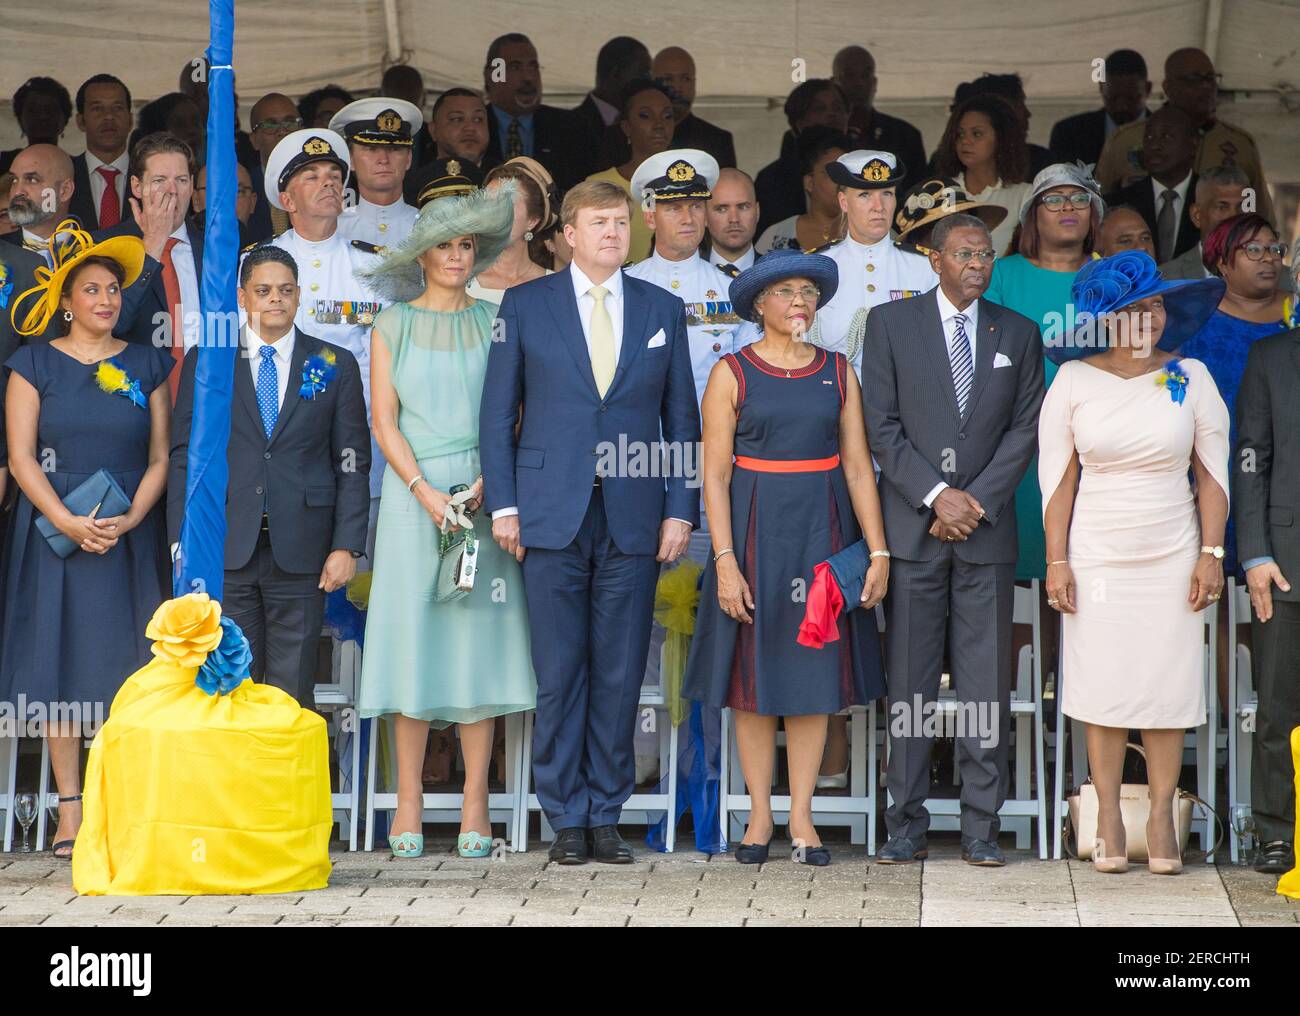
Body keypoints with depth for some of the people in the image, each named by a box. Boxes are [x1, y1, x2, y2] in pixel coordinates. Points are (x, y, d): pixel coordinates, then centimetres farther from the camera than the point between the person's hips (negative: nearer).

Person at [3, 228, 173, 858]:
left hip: (130, 534, 1)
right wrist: (68, 522, -14)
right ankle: (70, 812, 1)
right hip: (53, 531, -1)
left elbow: (160, 457, 6)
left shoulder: (146, 366, 10)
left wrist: (131, 520, -10)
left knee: (125, 665, -4)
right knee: (62, 666, -3)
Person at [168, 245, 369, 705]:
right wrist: (183, 543, -1)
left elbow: (353, 461, 6)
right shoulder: (204, 362, 8)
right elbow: (184, 456, 7)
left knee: (293, 695, 2)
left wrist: (347, 546, -3)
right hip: (225, 547, 0)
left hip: (300, 549, 0)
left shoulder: (335, 365, 8)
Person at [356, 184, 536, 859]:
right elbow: (385, 422, 2)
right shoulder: (393, 326, 9)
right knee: (412, 634, -2)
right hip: (413, 493, 0)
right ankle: (409, 805, 3)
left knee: (481, 639, -1)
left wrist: (488, 480, -12)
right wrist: (426, 492, -11)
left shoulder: (493, 323, 10)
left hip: (486, 492, 0)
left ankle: (475, 806, 2)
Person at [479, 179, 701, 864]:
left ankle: (606, 817, 12)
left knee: (620, 676, 3)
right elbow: (498, 410, 5)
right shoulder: (525, 305, 6)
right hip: (553, 516, -1)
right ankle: (566, 820, 7)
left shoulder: (663, 311, 10)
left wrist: (680, 510, 2)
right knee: (559, 674, 0)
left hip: (634, 517, 2)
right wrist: (503, 503, -2)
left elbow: (681, 418, 11)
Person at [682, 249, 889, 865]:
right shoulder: (731, 374, -2)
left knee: (815, 672, 3)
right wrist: (725, 560, -13)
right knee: (755, 673, 3)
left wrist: (878, 550, -4)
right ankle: (760, 815, 13)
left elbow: (858, 466, 3)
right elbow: (715, 473, -5)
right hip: (755, 530, -2)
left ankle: (802, 816, 10)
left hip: (823, 532, 2)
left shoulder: (837, 373, 6)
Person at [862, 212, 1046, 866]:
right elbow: (881, 425, -1)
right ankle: (907, 825, 8)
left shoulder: (1018, 334, 11)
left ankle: (980, 829, 7)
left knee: (986, 685, 1)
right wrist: (936, 494, -10)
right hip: (912, 529, -1)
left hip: (986, 526, 2)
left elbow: (1025, 429, 6)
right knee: (909, 684, 1)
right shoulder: (890, 323, 4)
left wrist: (977, 501, -6)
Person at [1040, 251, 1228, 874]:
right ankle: (1108, 819, 9)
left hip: (1172, 558, 1)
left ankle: (1162, 817, 10)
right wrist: (1056, 561, -3)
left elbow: (1213, 472, 4)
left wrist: (1211, 554, -2)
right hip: (1097, 557, -1)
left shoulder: (1190, 378, 2)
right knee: (1104, 686, 1)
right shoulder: (1074, 381, 0)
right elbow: (1057, 477, 1)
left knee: (1168, 683, 1)